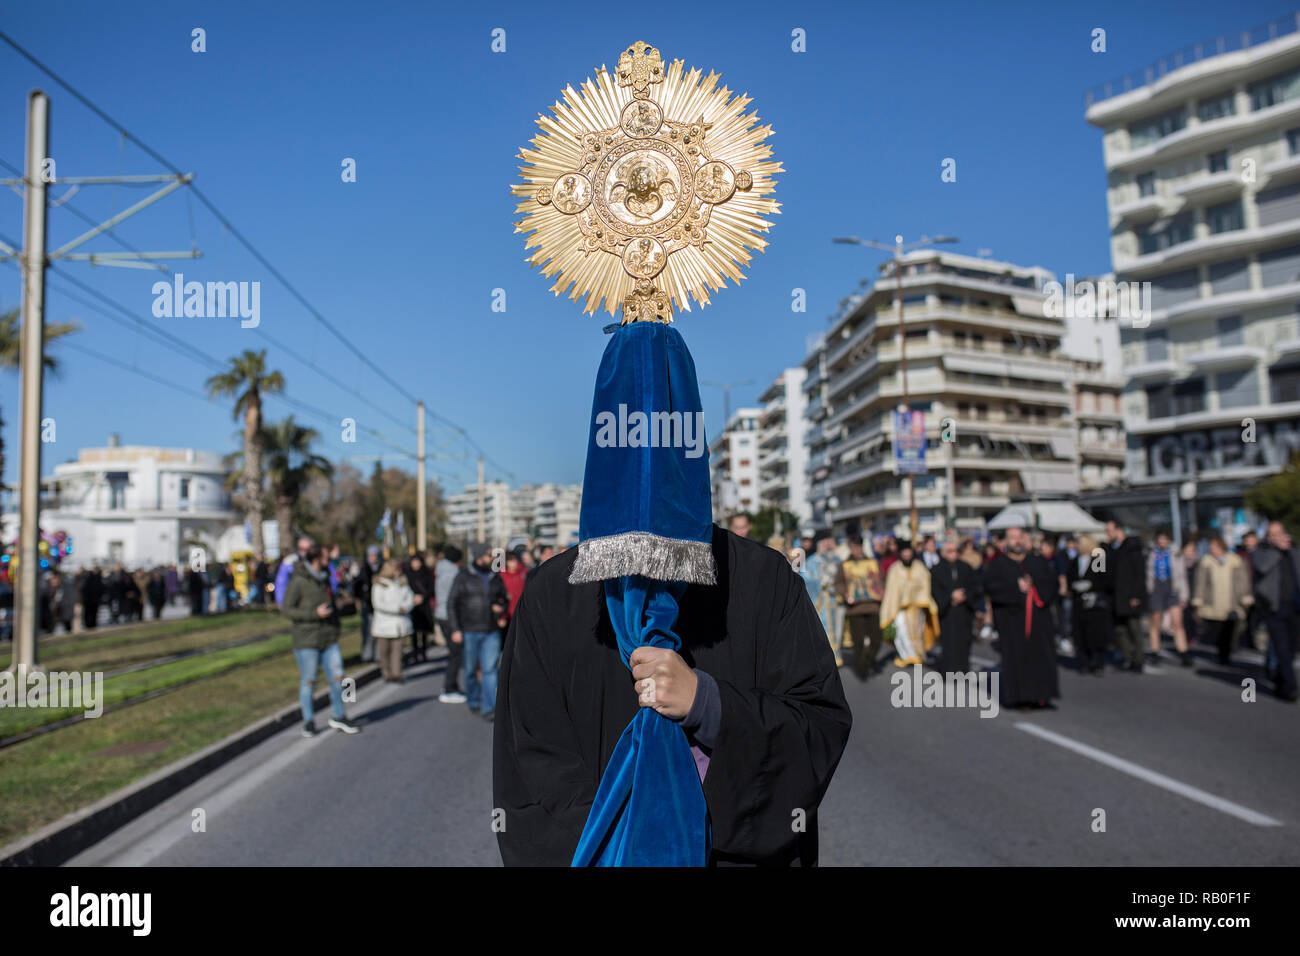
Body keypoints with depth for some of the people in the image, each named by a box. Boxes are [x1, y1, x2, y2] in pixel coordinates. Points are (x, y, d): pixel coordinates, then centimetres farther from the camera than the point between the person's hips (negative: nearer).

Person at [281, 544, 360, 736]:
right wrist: (315, 613, -20)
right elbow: (286, 609, -13)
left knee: (337, 678, 4)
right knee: (308, 681, 3)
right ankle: (308, 722, 18)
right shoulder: (298, 582, -11)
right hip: (307, 641, -6)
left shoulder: (324, 579, 11)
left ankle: (338, 717, 19)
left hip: (329, 640, 6)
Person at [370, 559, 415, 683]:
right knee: (384, 651, 2)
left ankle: (396, 673, -1)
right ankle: (387, 674, 13)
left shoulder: (403, 583, 11)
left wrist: (405, 607, -11)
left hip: (400, 623, 3)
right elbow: (377, 603, -12)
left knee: (397, 649, -2)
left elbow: (410, 598, 11)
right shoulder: (379, 584, -4)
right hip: (384, 623, -3)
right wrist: (397, 608, -16)